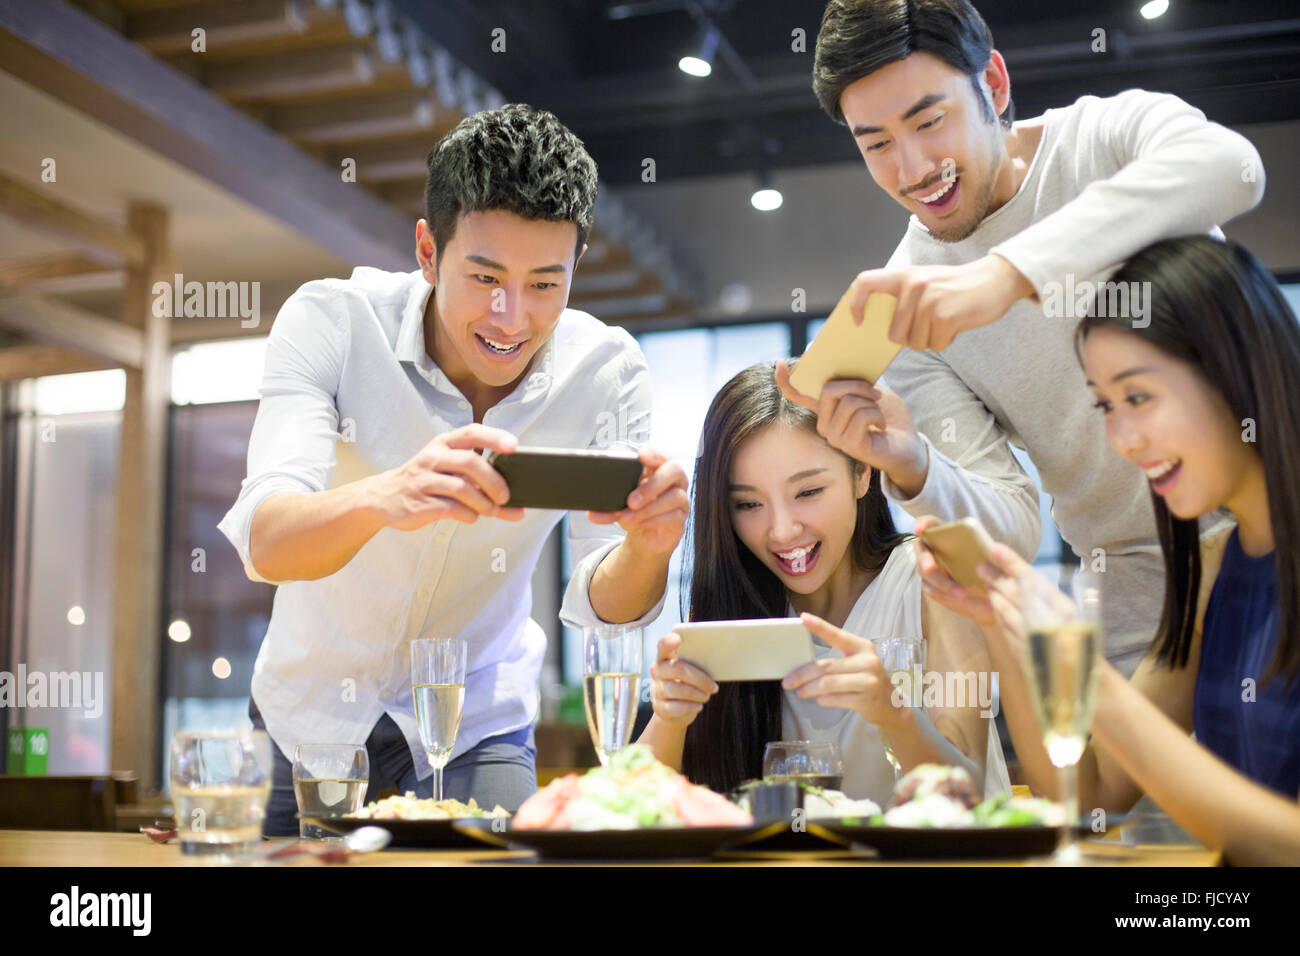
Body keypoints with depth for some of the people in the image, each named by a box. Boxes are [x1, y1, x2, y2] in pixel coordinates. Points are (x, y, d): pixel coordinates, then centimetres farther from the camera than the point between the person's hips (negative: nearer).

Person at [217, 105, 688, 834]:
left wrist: (646, 546, -41)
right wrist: (381, 497, -56)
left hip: (477, 719, 1)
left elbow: (602, 603, -17)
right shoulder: (331, 321, -22)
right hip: (315, 707, 0)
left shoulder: (606, 370, -17)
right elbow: (264, 541, -34)